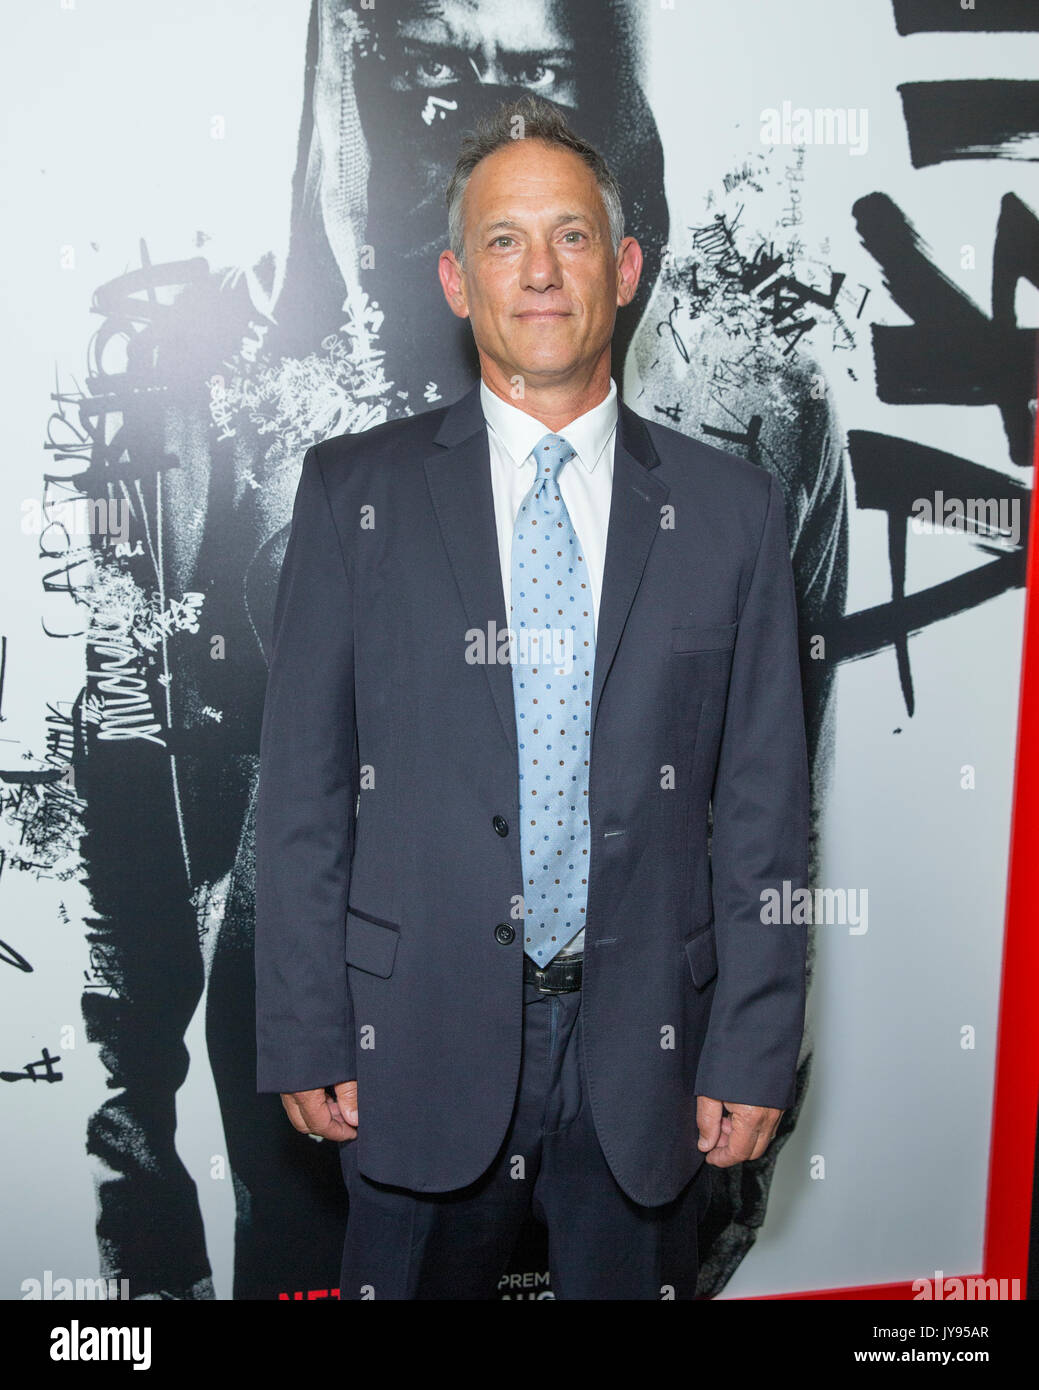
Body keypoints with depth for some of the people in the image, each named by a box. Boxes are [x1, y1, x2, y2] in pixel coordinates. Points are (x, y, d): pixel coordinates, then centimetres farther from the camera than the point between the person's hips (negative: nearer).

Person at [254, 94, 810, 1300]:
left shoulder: (729, 508, 0)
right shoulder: (354, 492, -2)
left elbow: (761, 803, 0)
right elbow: (302, 787, -2)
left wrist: (753, 1050, -1)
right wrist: (304, 1039, -4)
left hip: (647, 1048, 1)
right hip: (421, 1039, 0)